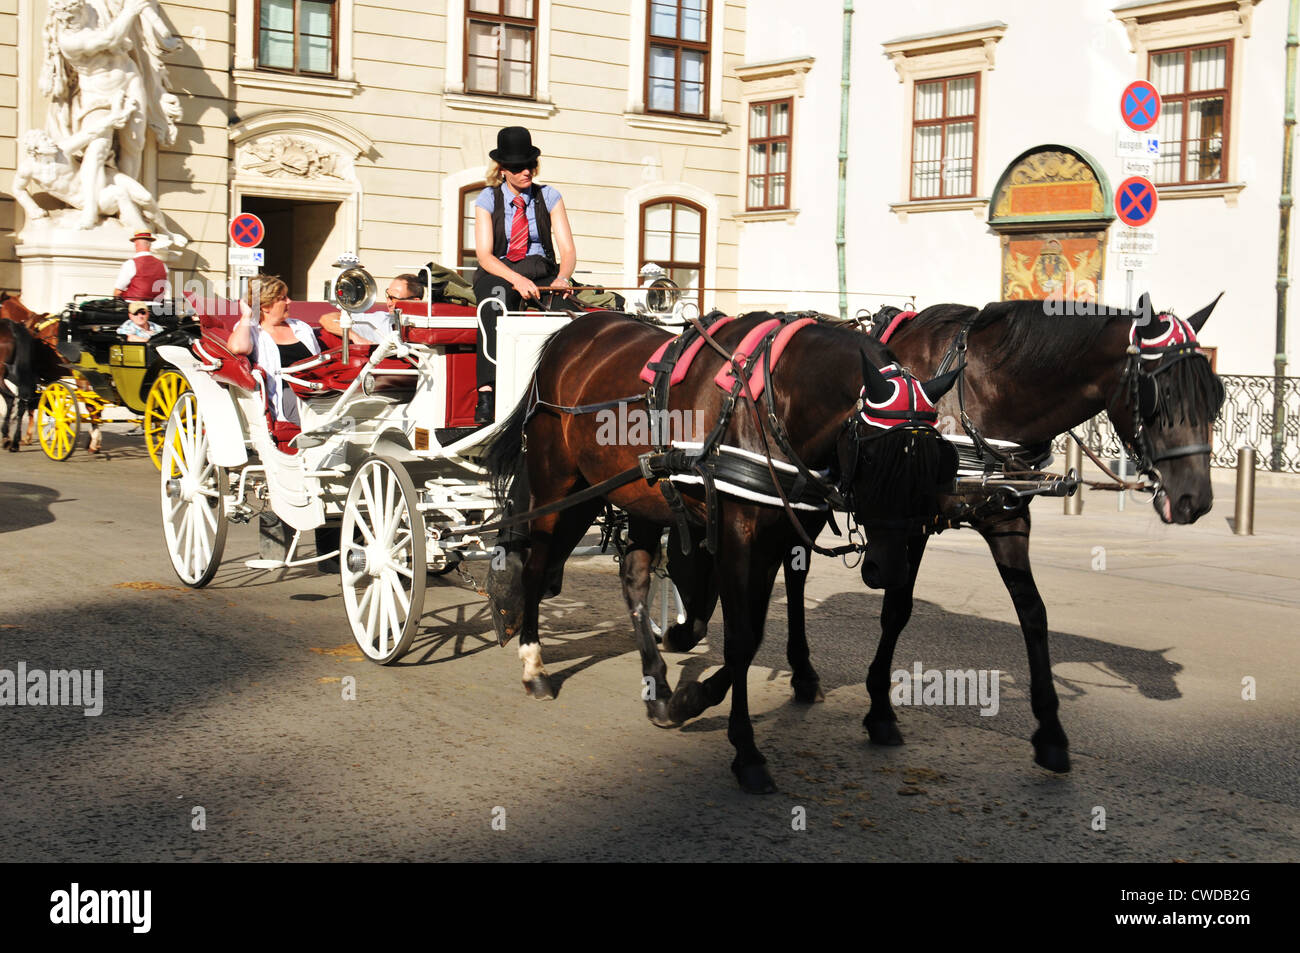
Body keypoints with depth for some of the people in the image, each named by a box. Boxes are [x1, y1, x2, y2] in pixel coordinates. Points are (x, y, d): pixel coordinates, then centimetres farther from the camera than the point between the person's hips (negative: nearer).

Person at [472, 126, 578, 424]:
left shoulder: (549, 197, 6)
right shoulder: (488, 199, 1)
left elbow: (568, 249, -1)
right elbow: (484, 255, -9)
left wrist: (562, 277, -25)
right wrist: (516, 279, -28)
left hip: (542, 272, 2)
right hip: (498, 273, -2)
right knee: (496, 305, -38)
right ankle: (486, 395, -46)